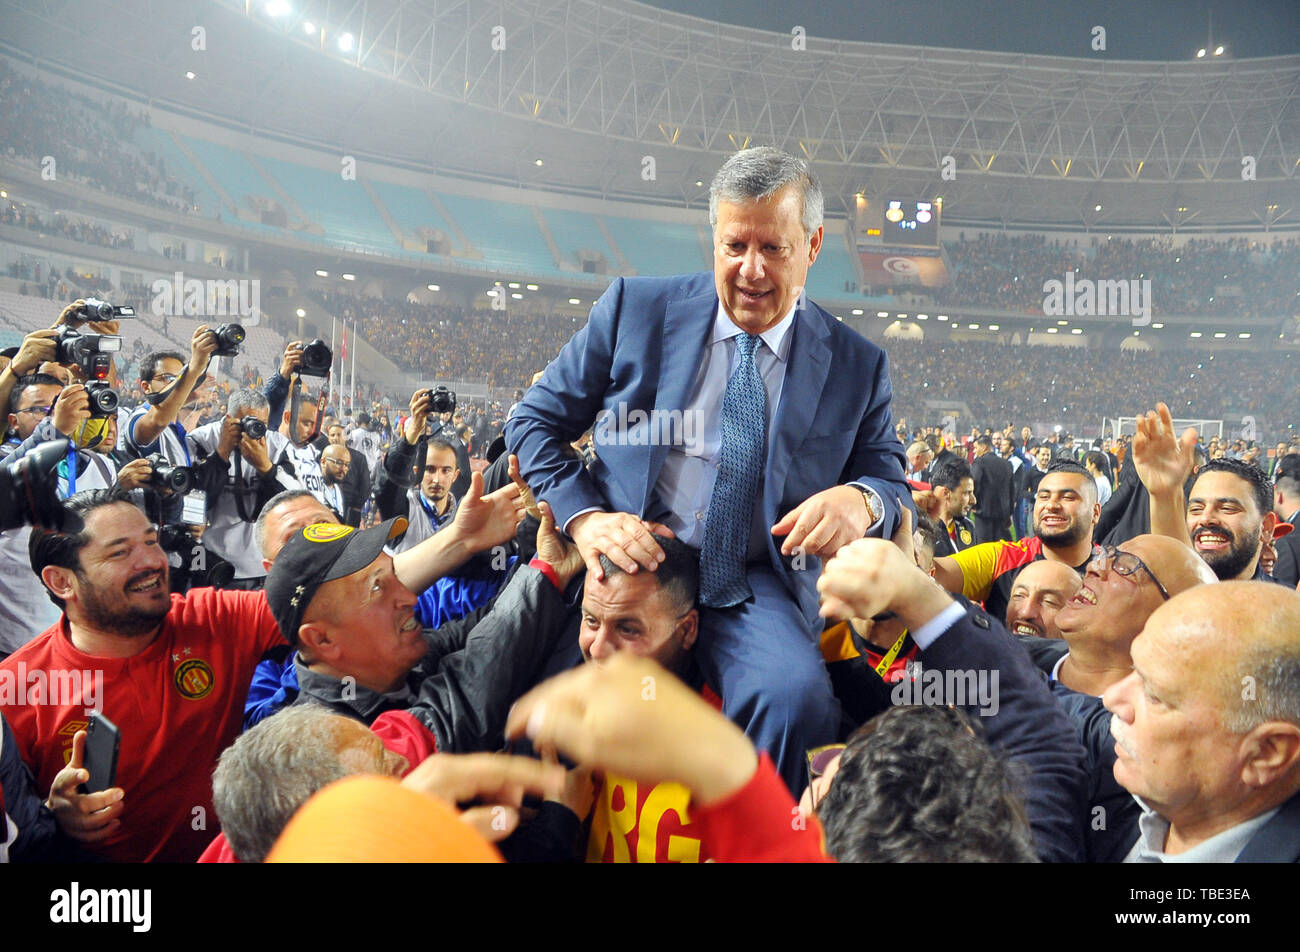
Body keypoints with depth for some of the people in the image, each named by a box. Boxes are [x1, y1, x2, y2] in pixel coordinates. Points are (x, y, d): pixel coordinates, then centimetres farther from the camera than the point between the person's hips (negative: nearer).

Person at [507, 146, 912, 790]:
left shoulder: (857, 365, 6)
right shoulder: (635, 308, 3)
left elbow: (891, 479, 12)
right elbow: (535, 421, 8)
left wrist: (861, 500, -15)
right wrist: (584, 517, -11)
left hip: (754, 590, 0)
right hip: (630, 565, 1)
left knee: (797, 697, -32)